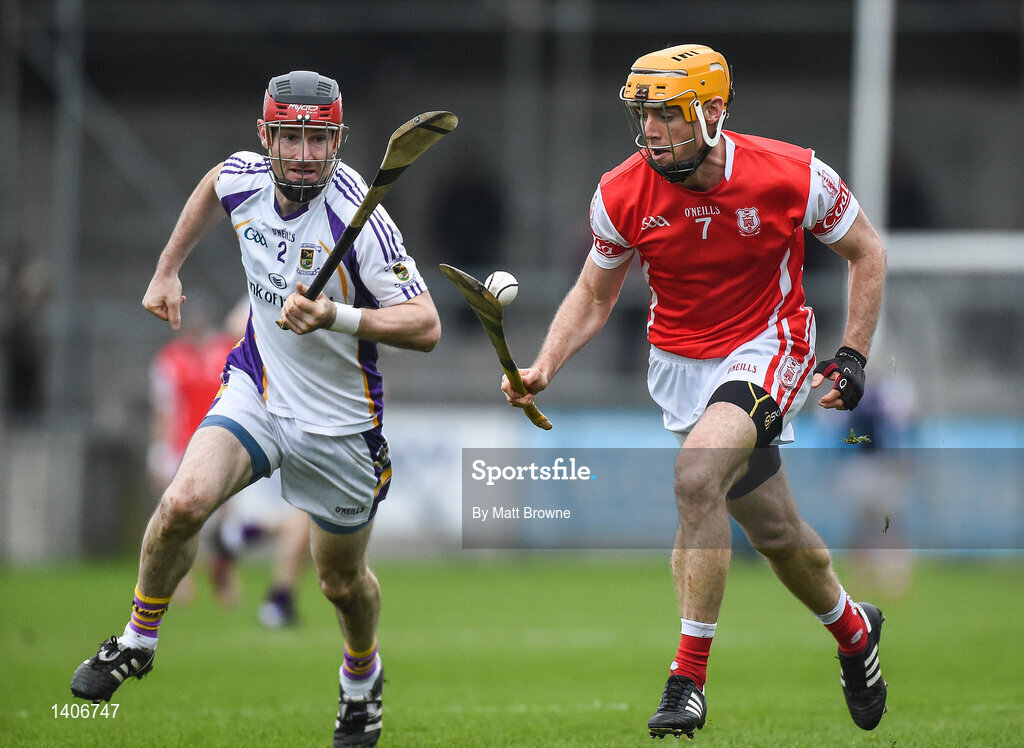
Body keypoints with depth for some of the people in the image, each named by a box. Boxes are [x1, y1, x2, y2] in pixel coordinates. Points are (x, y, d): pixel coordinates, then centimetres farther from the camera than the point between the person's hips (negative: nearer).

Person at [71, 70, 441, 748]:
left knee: (342, 581, 13)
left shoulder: (358, 216, -26)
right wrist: (167, 270, 19)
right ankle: (138, 642, 1)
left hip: (337, 423, -3)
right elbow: (212, 188, 19)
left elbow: (425, 327, -30)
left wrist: (336, 316, -43)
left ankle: (362, 676, 45)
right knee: (183, 503, -22)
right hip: (258, 388, 3)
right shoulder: (245, 178, -9)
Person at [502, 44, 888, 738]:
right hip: (679, 363, 4)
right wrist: (544, 368, -11)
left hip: (765, 352, -4)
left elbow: (867, 253, -1)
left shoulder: (791, 177, -19)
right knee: (773, 530, 12)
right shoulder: (624, 194, -12)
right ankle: (852, 629, 45)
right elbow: (594, 295, 4)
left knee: (697, 477, -29)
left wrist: (853, 357, -6)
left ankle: (690, 679, -23)